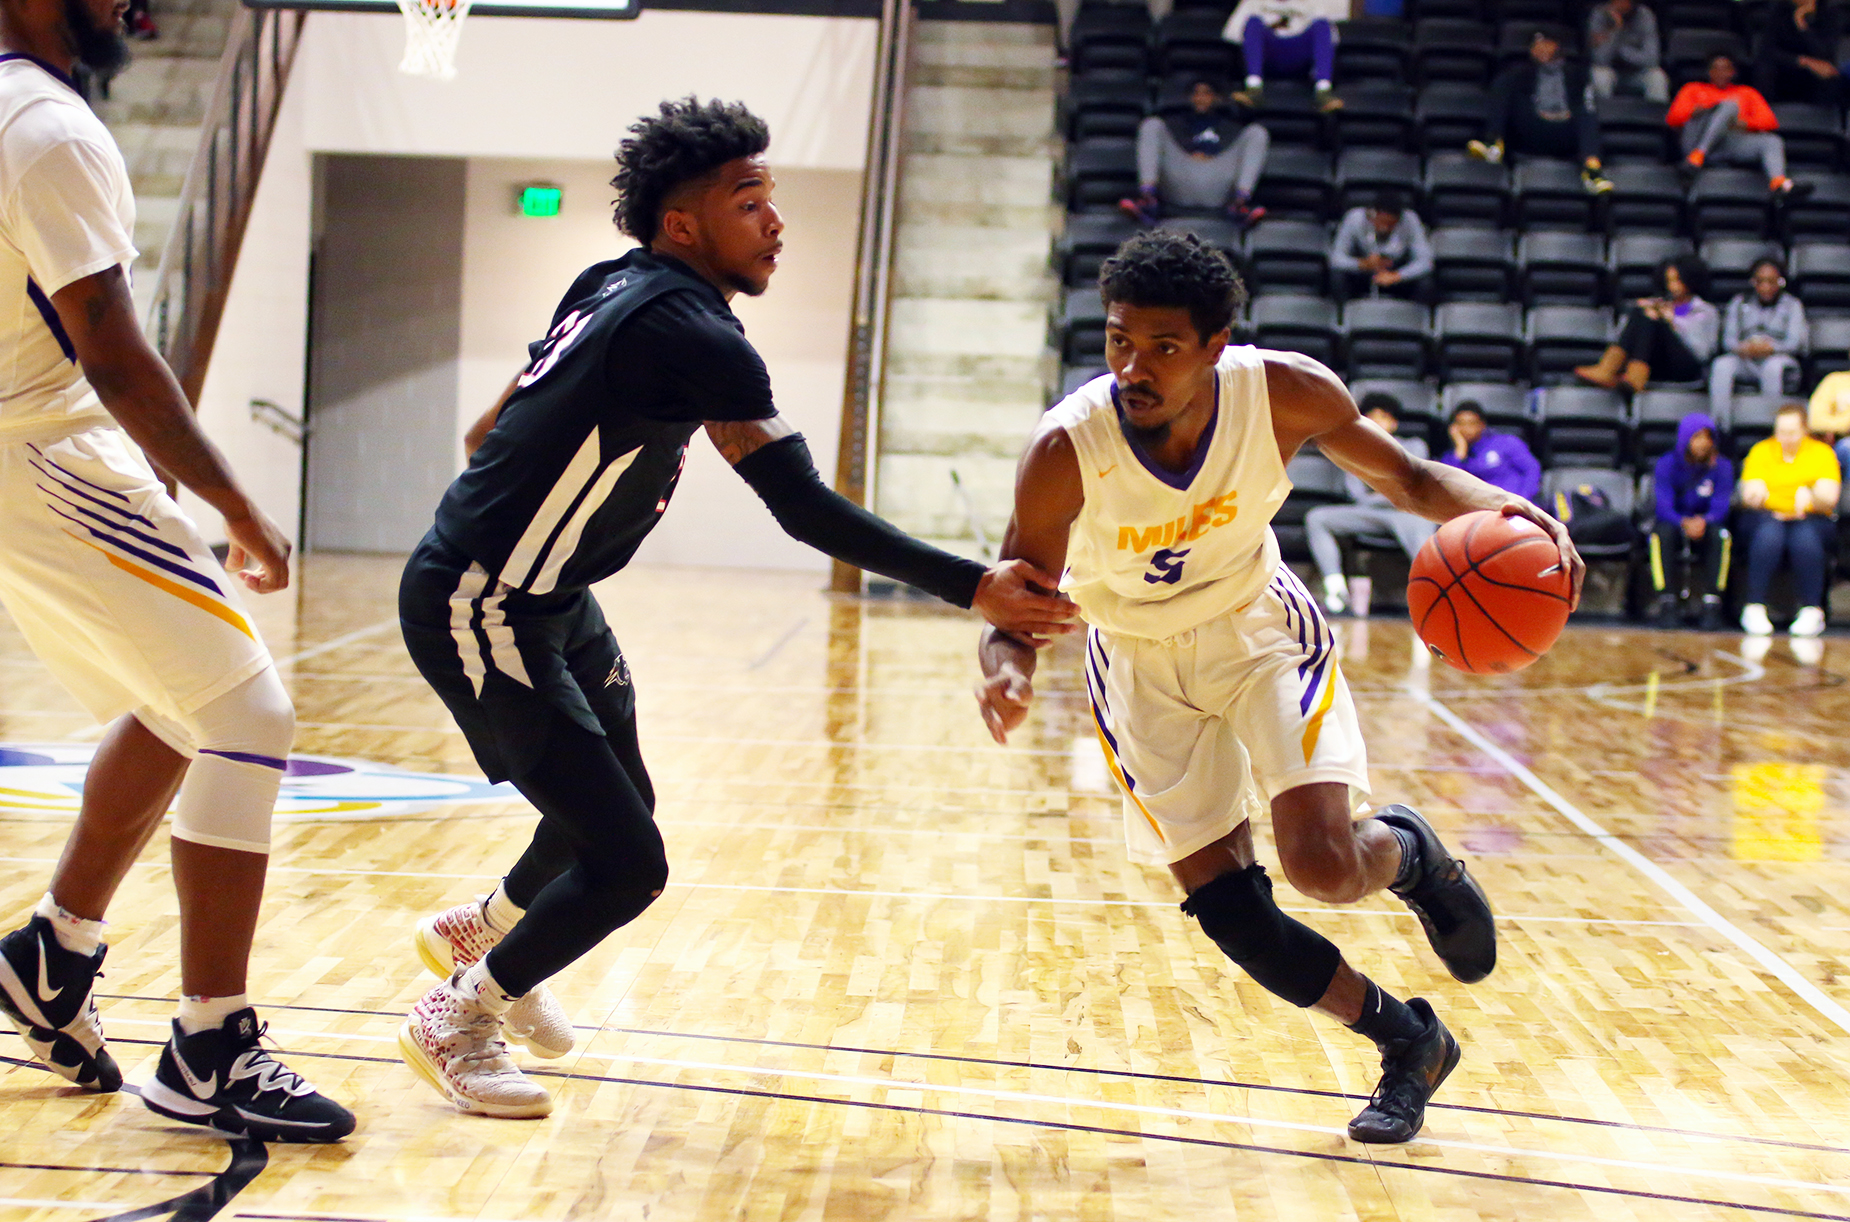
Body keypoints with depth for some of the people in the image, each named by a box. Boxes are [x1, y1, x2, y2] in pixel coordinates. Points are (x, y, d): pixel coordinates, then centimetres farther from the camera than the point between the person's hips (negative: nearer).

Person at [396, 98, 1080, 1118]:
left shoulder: (614, 288, 5)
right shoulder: (693, 335, -24)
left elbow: (490, 428, 16)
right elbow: (806, 509, -29)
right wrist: (975, 589, -29)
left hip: (551, 601, 10)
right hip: (480, 611, -10)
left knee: (615, 809, 24)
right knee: (627, 863, -10)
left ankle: (476, 931, 50)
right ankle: (453, 1020, 11)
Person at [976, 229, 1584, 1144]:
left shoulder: (1282, 392, -25)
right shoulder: (1065, 449, -29)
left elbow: (1403, 477, -8)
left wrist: (1501, 509, -29)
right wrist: (1006, 668, -45)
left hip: (1258, 629, 0)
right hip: (1141, 664, 0)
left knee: (1324, 864, -20)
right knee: (1230, 914, -2)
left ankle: (1412, 853, 20)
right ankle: (1408, 1043, 22)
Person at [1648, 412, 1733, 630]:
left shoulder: (1722, 466, -3)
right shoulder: (1667, 463, -7)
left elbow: (1720, 508, -12)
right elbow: (1663, 507, -17)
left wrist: (1703, 522, -35)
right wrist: (1684, 523, -38)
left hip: (1705, 524, 1)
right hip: (1674, 523, -1)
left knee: (1719, 534, -32)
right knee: (1663, 531, -35)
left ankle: (1712, 604, -31)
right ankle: (1667, 602, -33)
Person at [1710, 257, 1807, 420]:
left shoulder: (1792, 305, 8)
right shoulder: (1739, 302, 15)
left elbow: (1795, 342, -4)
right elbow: (1729, 338, 5)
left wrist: (1770, 348, -25)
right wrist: (1742, 348, -20)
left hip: (1778, 356, -2)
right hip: (1744, 359, 2)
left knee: (1773, 367, -38)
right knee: (1721, 365, -30)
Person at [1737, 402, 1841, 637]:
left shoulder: (1822, 453, 8)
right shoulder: (1761, 451, 9)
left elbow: (1830, 499, -5)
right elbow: (1748, 496, -2)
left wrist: (1809, 494, -28)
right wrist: (1754, 495, -27)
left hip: (1811, 519, 0)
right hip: (1766, 517, 0)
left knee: (1805, 535, -36)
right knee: (1769, 532, -36)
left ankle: (1813, 612, -31)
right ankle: (1754, 608, -34)